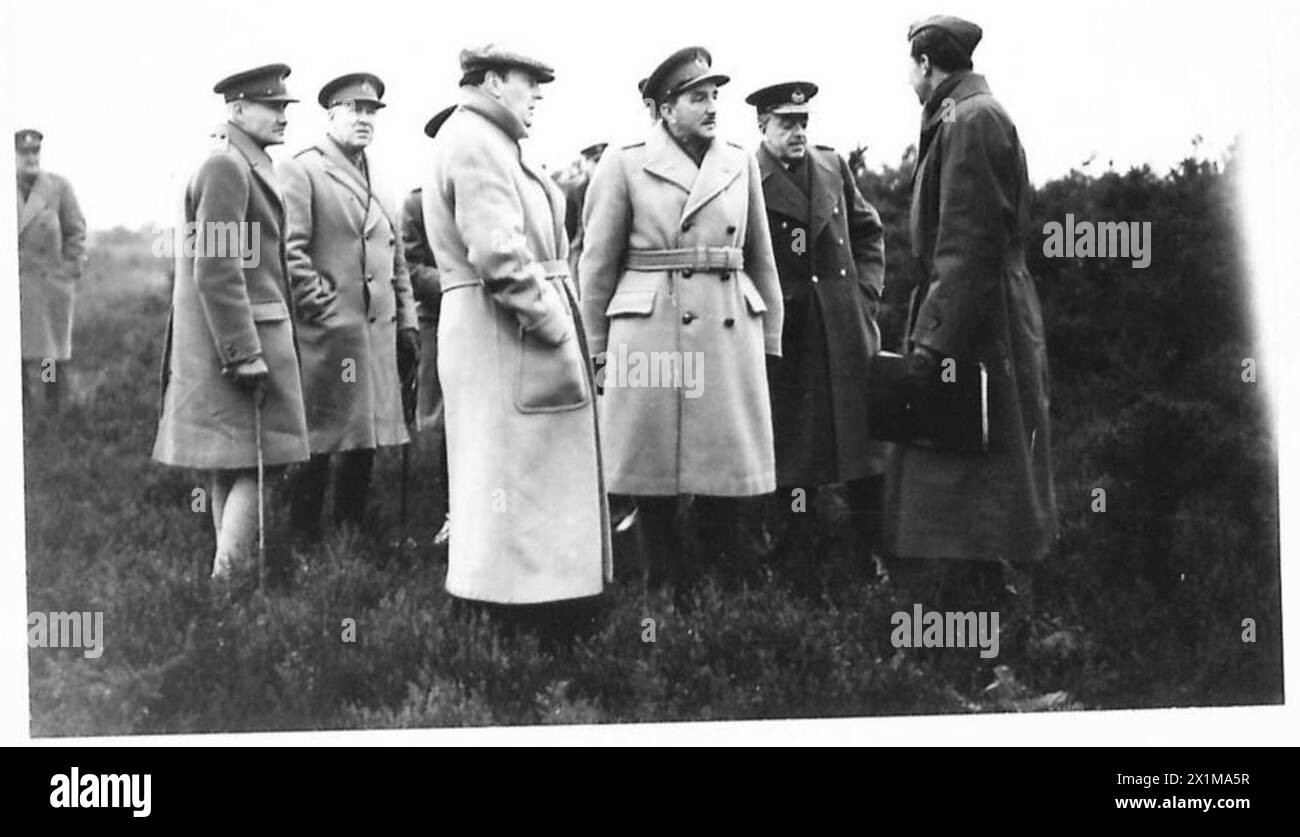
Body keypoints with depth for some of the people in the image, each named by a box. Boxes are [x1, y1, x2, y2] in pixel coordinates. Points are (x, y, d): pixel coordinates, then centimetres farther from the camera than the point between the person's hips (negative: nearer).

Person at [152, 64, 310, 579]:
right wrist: (244, 353, -23)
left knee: (231, 468, 12)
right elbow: (216, 269, -20)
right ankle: (229, 576, -13)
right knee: (259, 463, -11)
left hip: (234, 342, 10)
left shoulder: (250, 167, 19)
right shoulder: (226, 167, -14)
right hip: (240, 336, -10)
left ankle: (226, 577, 17)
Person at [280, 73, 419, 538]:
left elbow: (396, 260, 22)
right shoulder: (303, 171, -5)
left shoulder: (377, 181, 20)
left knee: (365, 444, 12)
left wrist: (407, 322, 15)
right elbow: (289, 250, -14)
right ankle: (305, 540, 5)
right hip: (329, 335, -8)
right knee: (318, 447, -3)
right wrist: (321, 307, -16)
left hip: (379, 336, 8)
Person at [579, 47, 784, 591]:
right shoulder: (625, 164, 1)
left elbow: (761, 260, 16)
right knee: (654, 470, 1)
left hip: (732, 333, 3)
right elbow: (597, 264, 3)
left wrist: (770, 342, 12)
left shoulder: (741, 164, 11)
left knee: (729, 462, 2)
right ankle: (663, 589, 12)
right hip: (649, 335, -3)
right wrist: (599, 350, 3)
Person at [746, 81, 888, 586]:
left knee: (862, 438, 7)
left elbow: (868, 231, 19)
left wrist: (867, 290, 9)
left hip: (847, 328, 5)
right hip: (786, 334, -5)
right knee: (794, 449, 1)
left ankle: (874, 557, 16)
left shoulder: (833, 167, 10)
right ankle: (799, 567, 9)